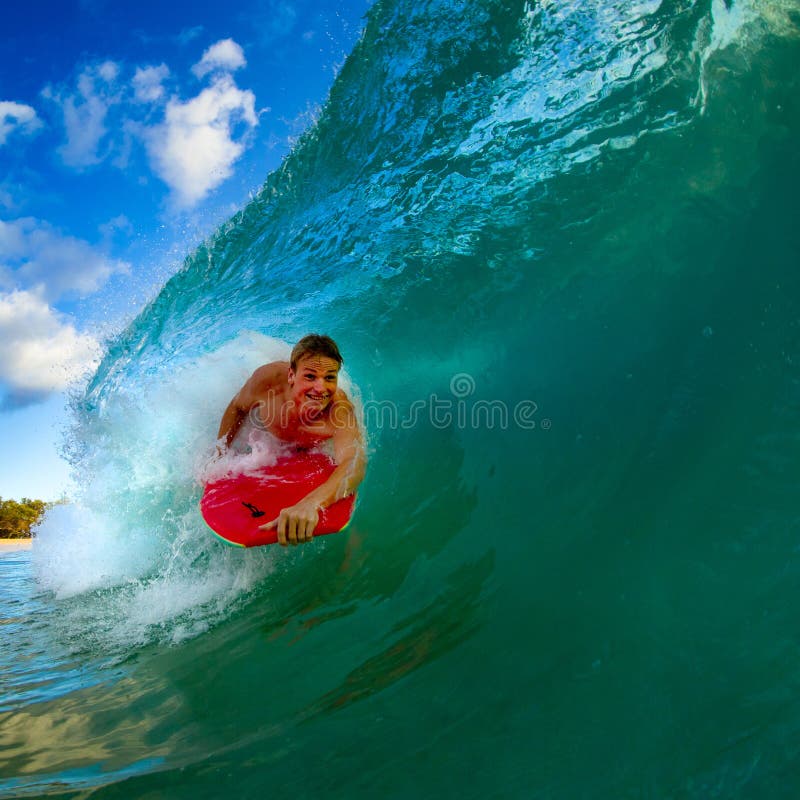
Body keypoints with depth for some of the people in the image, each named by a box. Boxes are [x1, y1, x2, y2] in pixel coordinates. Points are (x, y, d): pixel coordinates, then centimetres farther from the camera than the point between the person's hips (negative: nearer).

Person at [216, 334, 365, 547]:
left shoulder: (339, 408, -50)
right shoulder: (267, 379, -41)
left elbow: (354, 462, -68)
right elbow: (237, 408, -17)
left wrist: (311, 504, -84)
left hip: (315, 450, -1)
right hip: (272, 439, 2)